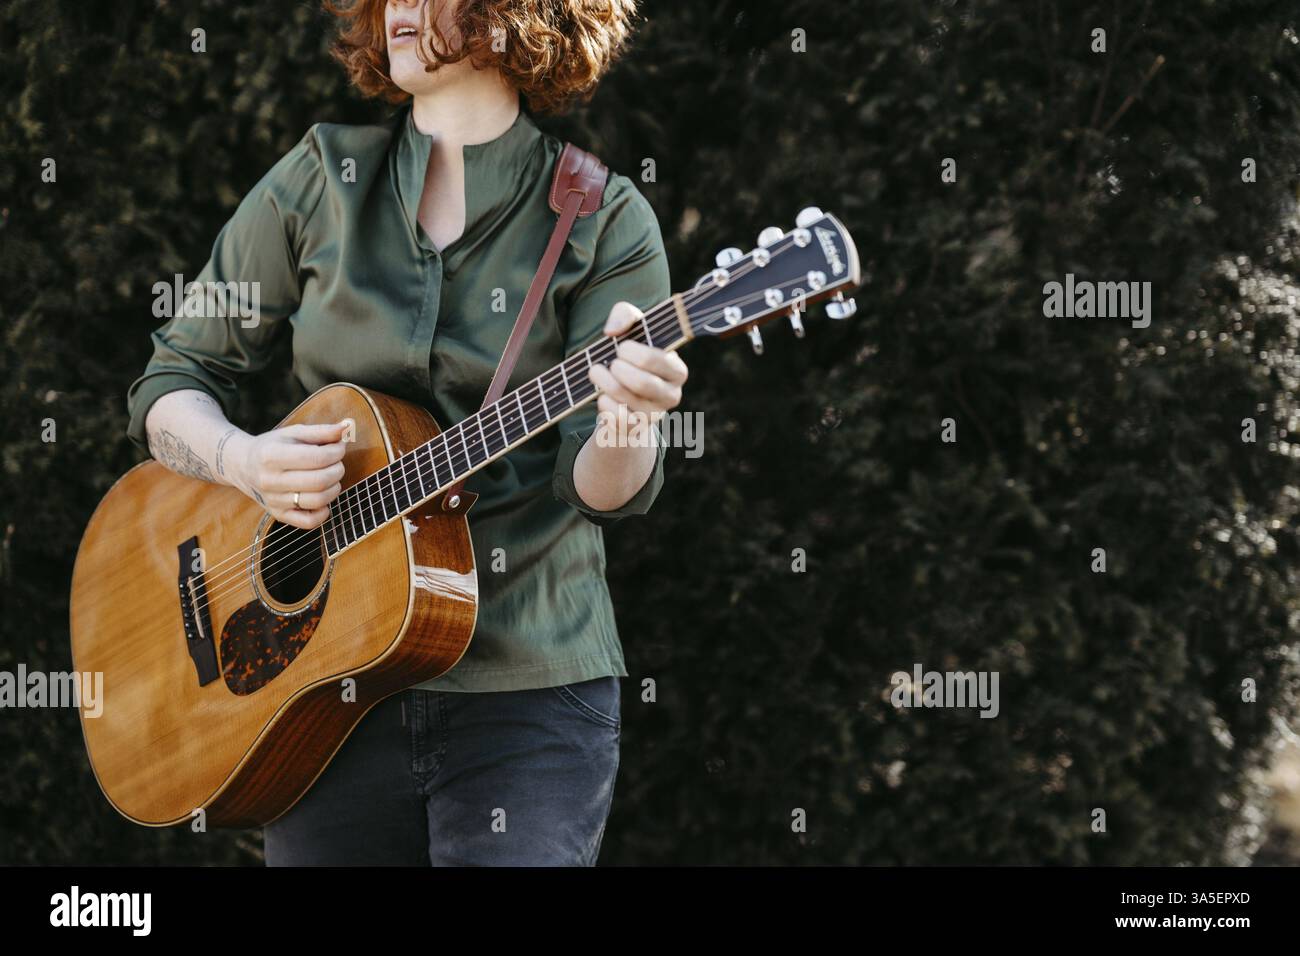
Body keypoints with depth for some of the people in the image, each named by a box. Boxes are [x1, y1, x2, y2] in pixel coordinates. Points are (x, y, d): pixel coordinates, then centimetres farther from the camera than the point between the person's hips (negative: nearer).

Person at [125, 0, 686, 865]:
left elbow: (602, 489, -9)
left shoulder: (603, 223, -2)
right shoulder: (321, 182, 5)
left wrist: (626, 425, -31)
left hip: (529, 691, -2)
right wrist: (244, 461, -11)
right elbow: (170, 385, 10)